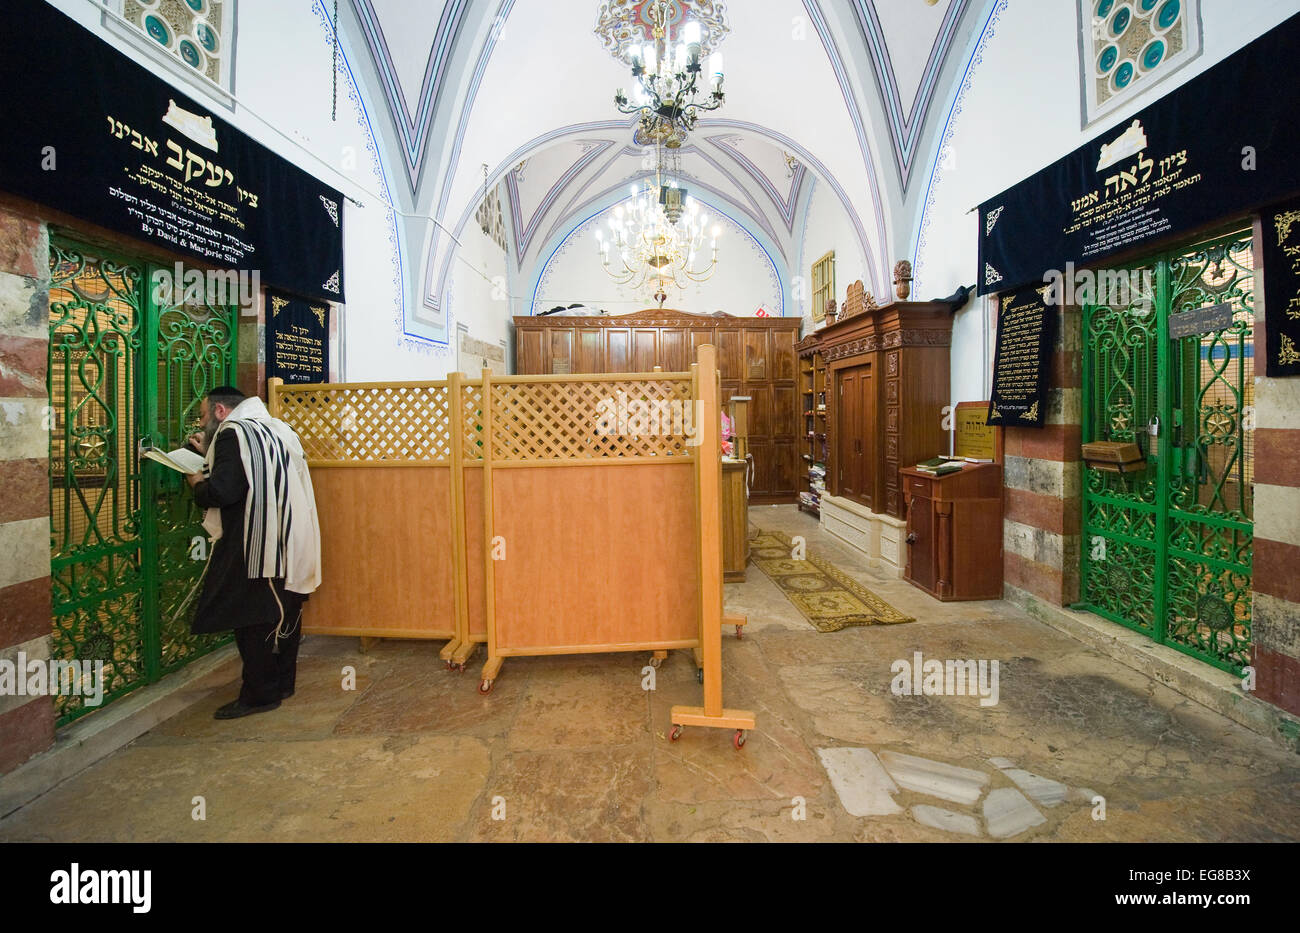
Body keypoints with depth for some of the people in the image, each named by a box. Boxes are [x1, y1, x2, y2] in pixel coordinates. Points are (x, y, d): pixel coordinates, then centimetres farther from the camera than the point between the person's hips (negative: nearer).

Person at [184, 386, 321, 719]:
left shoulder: (233, 433, -10)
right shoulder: (272, 428, 17)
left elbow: (223, 492, -20)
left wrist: (199, 483, 0)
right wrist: (209, 453, 24)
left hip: (259, 544, -9)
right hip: (290, 539, 9)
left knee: (254, 620, 1)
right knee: (284, 613, 16)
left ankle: (260, 694, 10)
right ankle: (282, 683, 28)